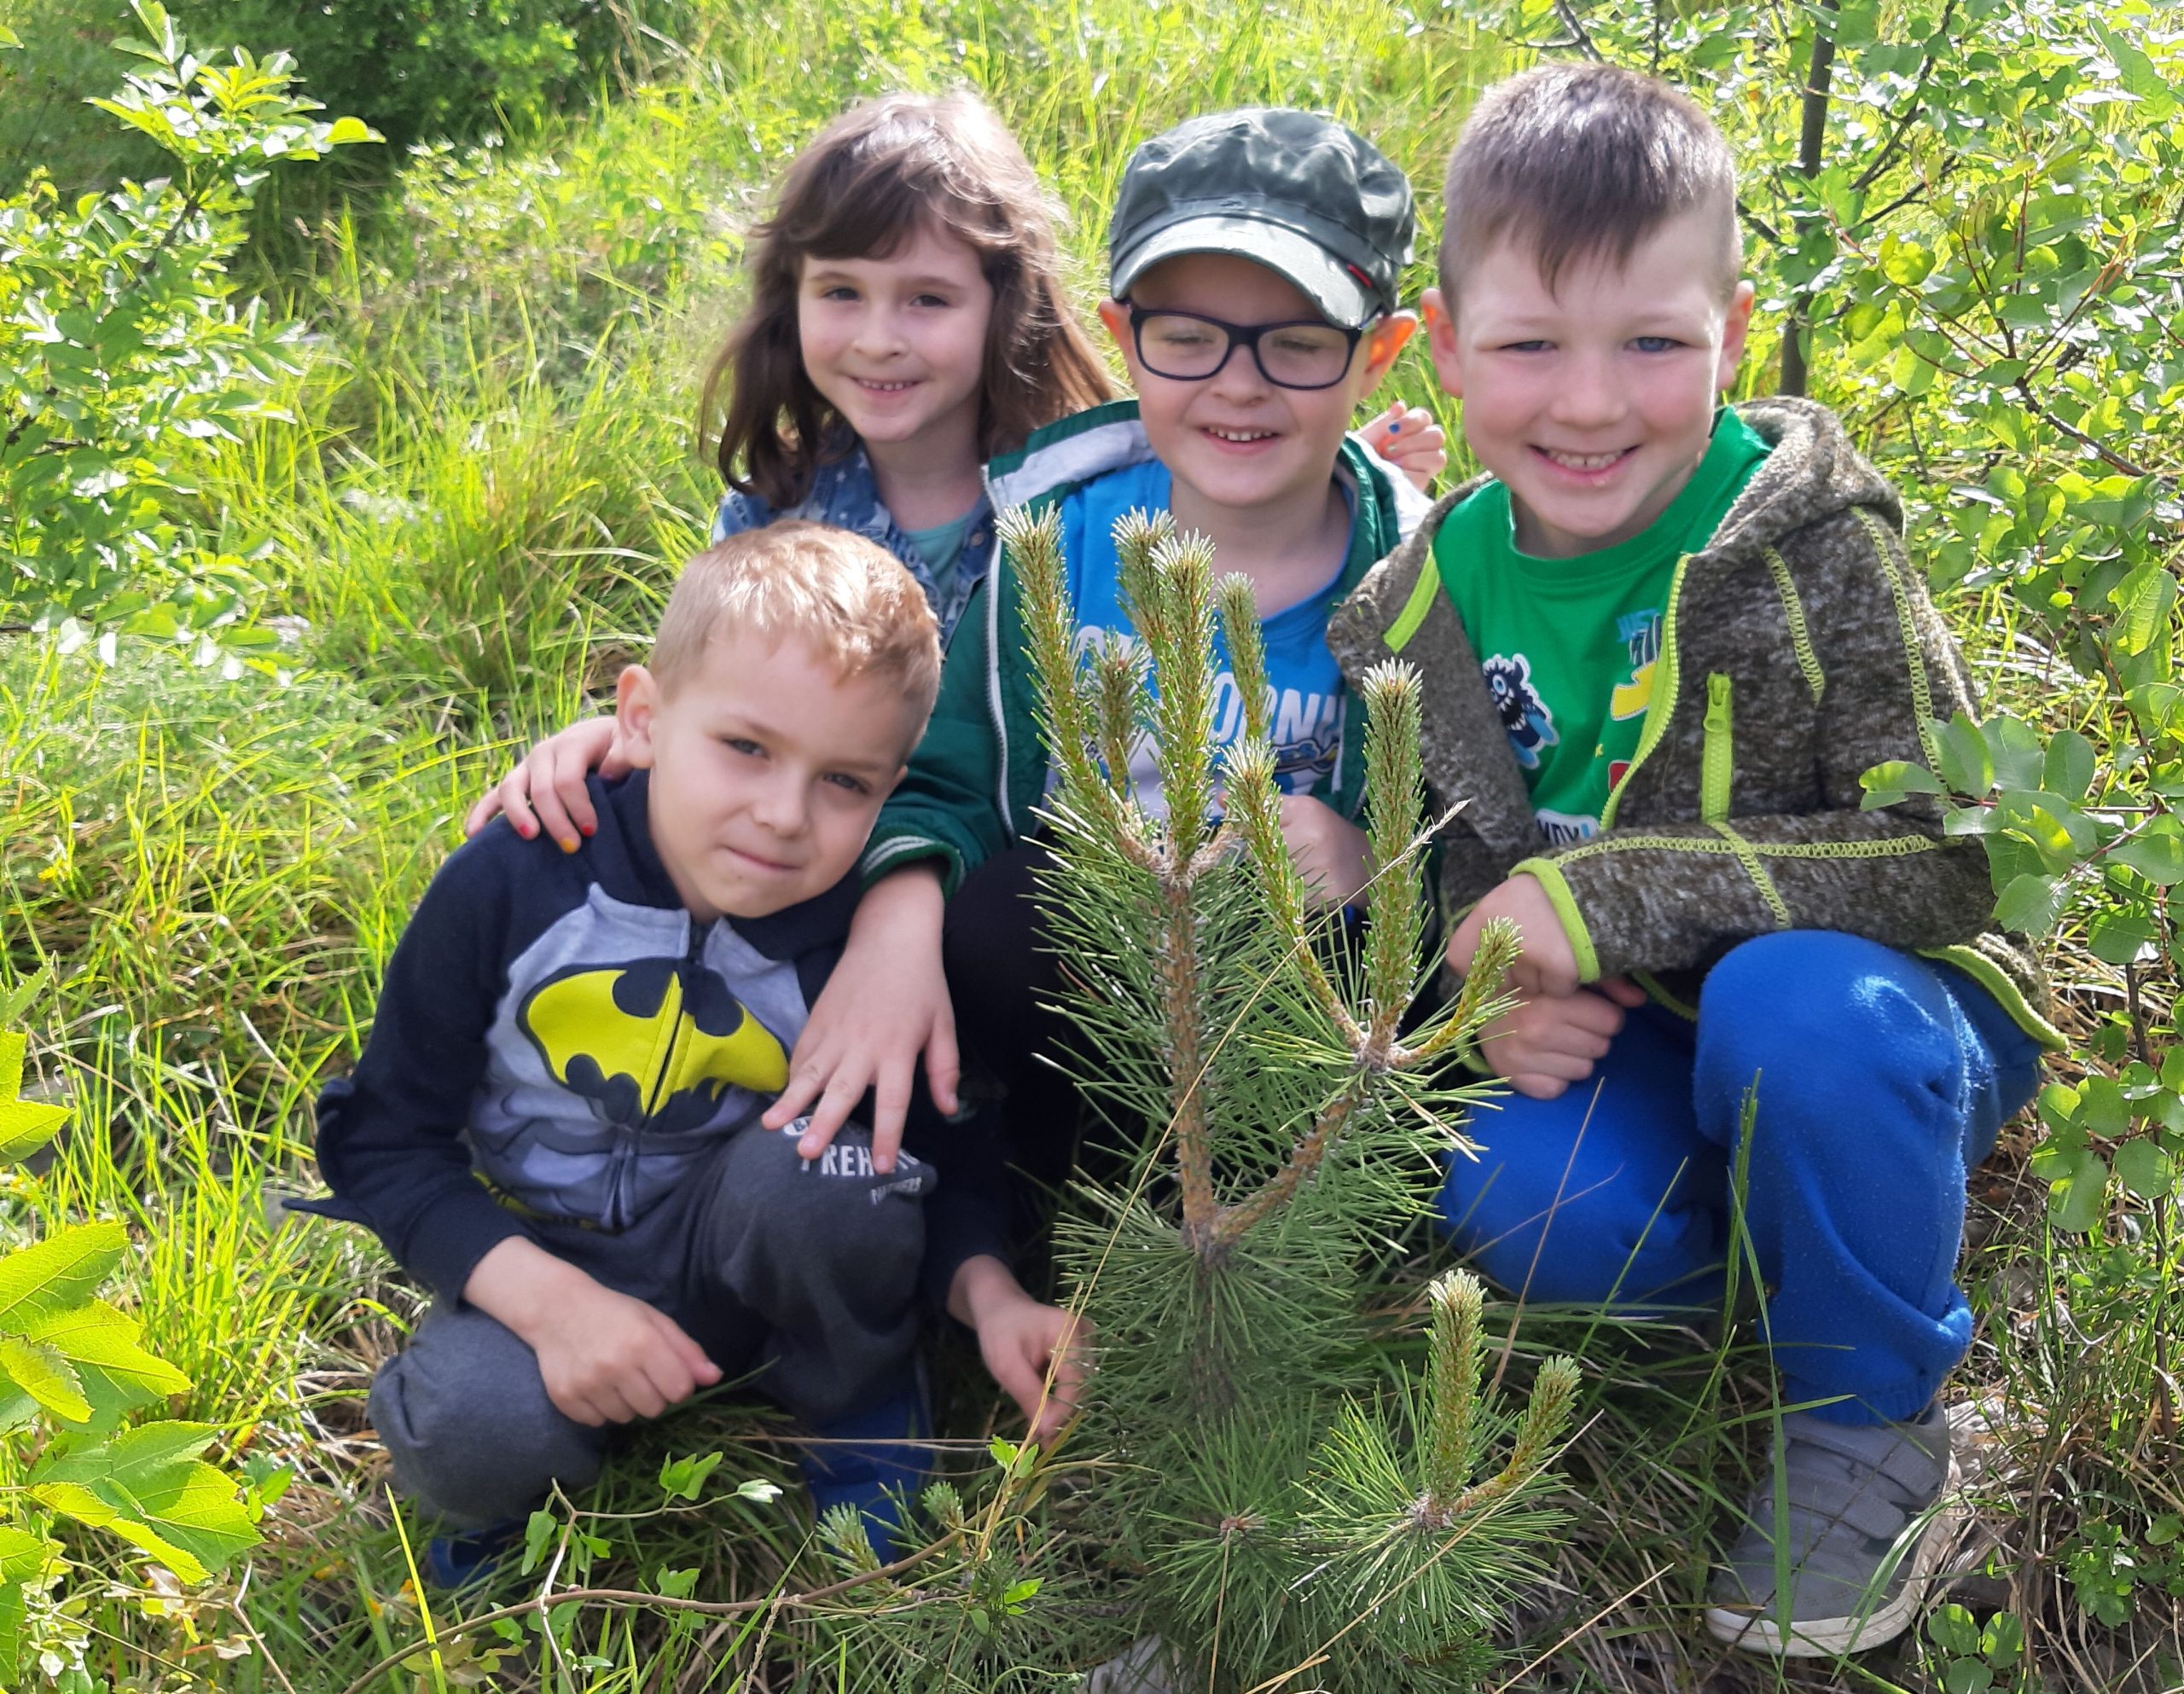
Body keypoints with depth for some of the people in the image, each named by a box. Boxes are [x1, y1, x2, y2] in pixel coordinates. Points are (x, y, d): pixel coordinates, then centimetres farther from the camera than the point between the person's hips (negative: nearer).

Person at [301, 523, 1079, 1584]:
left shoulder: (858, 935, -18)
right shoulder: (512, 883, -20)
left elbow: (942, 1150, -3)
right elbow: (387, 1142, -12)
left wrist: (988, 1291, -25)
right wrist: (551, 1299, -27)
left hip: (728, 1257, 2)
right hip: (530, 1260, -1)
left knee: (815, 1163, -32)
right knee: (477, 1432, -33)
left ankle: (861, 1425, -2)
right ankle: (508, 1493, 5)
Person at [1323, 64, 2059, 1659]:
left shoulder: (1813, 550, -17)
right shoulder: (1423, 603, -3)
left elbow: (1949, 859, -21)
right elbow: (1415, 877, 9)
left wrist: (1608, 899, -28)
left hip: (1869, 1015, -2)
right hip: (1620, 1052, 3)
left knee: (1798, 1002, -37)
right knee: (1521, 1207, -30)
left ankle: (1871, 1425, -10)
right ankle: (1787, 1241, 5)